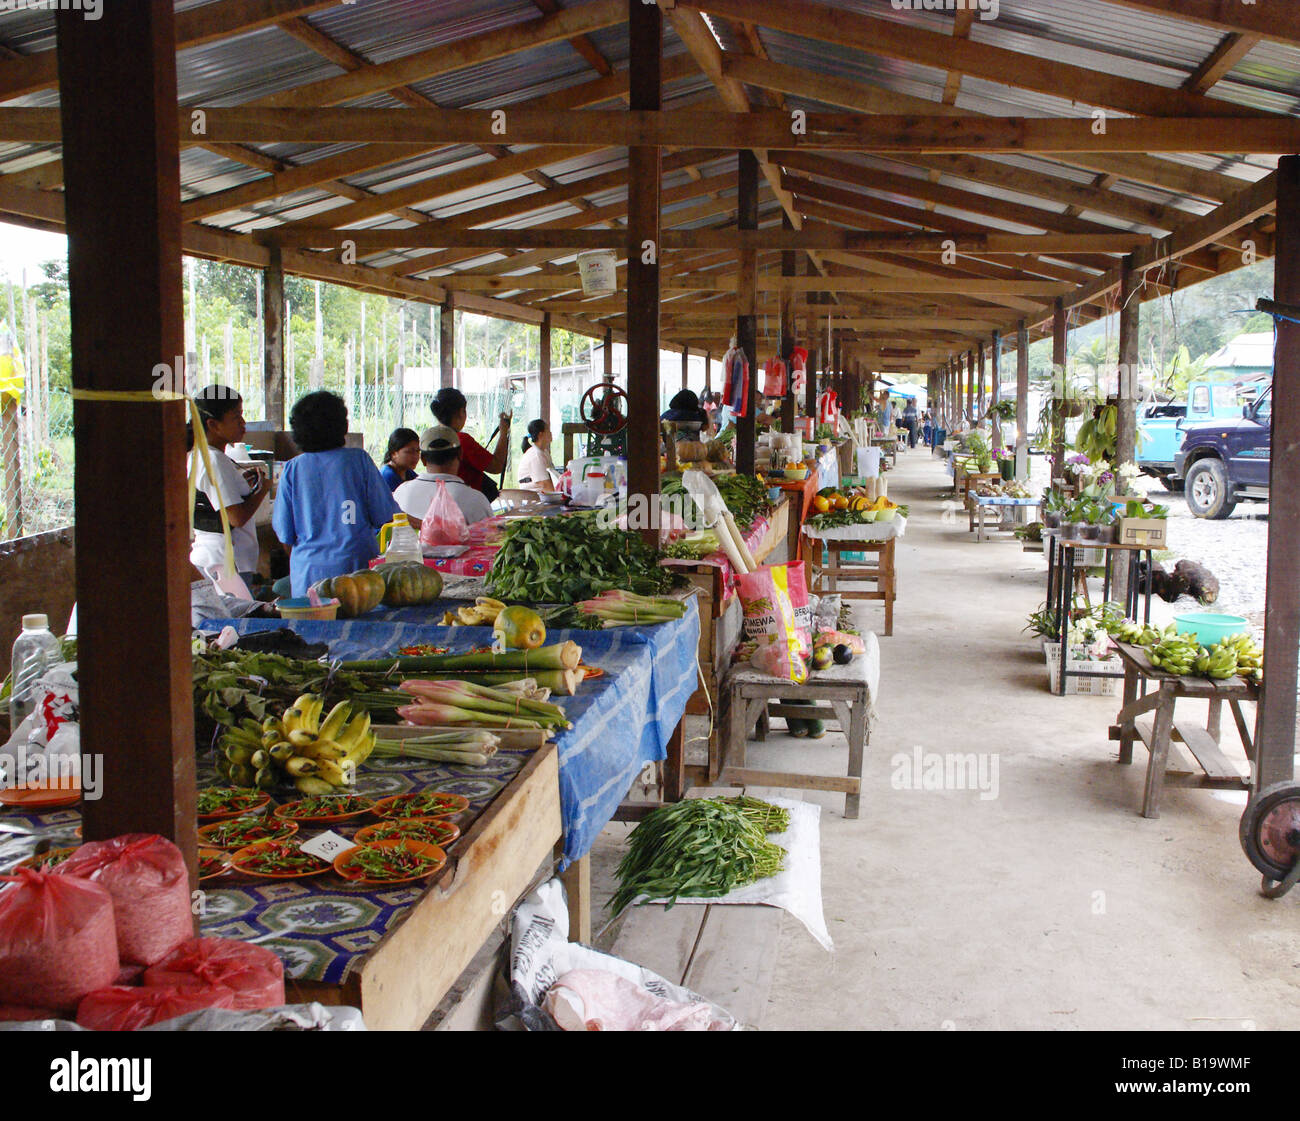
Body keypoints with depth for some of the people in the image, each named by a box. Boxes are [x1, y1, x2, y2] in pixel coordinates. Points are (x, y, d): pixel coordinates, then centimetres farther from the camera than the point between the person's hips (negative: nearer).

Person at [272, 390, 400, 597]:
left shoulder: (292, 468, 2)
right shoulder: (358, 459, -2)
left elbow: (285, 535, 5)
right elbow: (385, 516, -1)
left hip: (308, 571, 1)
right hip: (357, 562, -1)